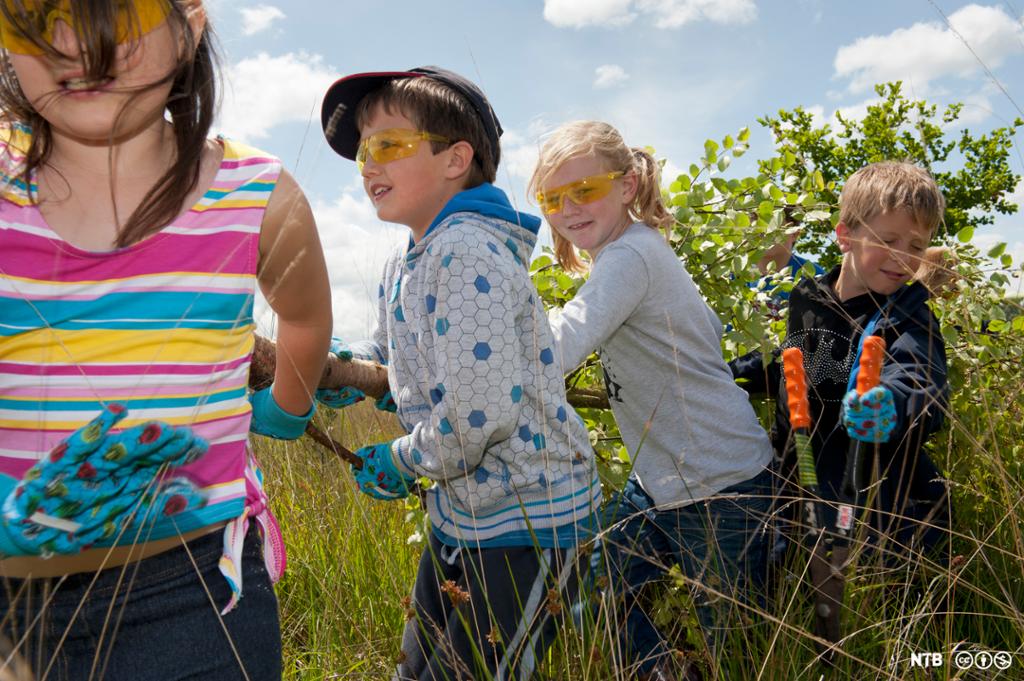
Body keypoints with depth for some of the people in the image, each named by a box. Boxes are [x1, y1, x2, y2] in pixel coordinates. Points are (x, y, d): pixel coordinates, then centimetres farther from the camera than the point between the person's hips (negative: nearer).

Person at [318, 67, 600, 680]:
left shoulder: (465, 252, -23)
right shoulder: (404, 263, 8)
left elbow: (481, 413, -29)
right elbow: (385, 352, 25)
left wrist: (400, 462, -12)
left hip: (528, 519, -10)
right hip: (462, 515, 10)